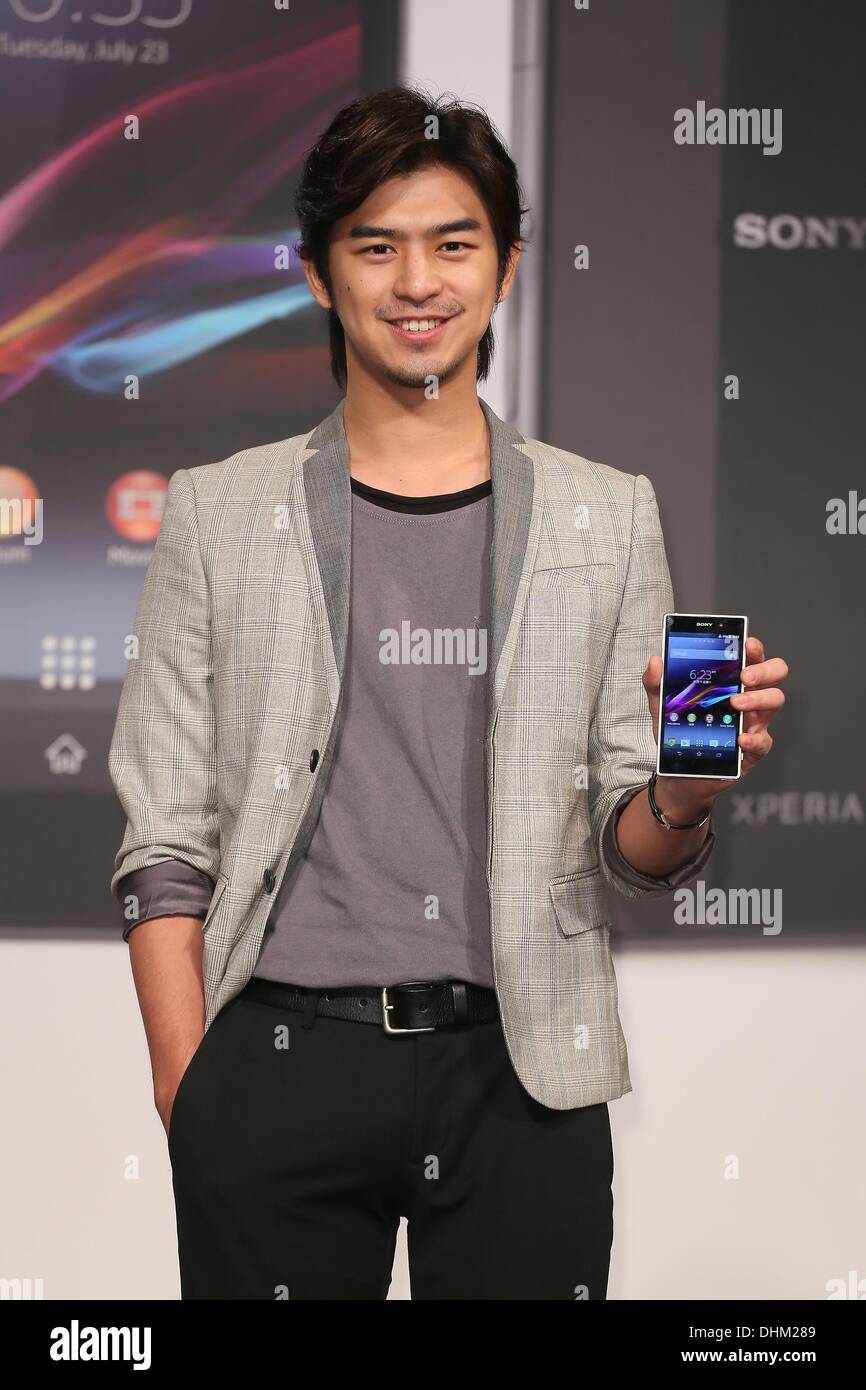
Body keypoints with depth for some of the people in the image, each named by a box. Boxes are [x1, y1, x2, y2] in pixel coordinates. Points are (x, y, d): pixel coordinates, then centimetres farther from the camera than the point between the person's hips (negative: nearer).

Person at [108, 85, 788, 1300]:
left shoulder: (609, 518, 10)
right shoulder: (219, 515, 8)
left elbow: (630, 853, 9)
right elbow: (167, 844, 4)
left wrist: (687, 790, -13)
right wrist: (187, 1094, -5)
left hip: (521, 1071, 1)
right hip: (279, 1061, 0)